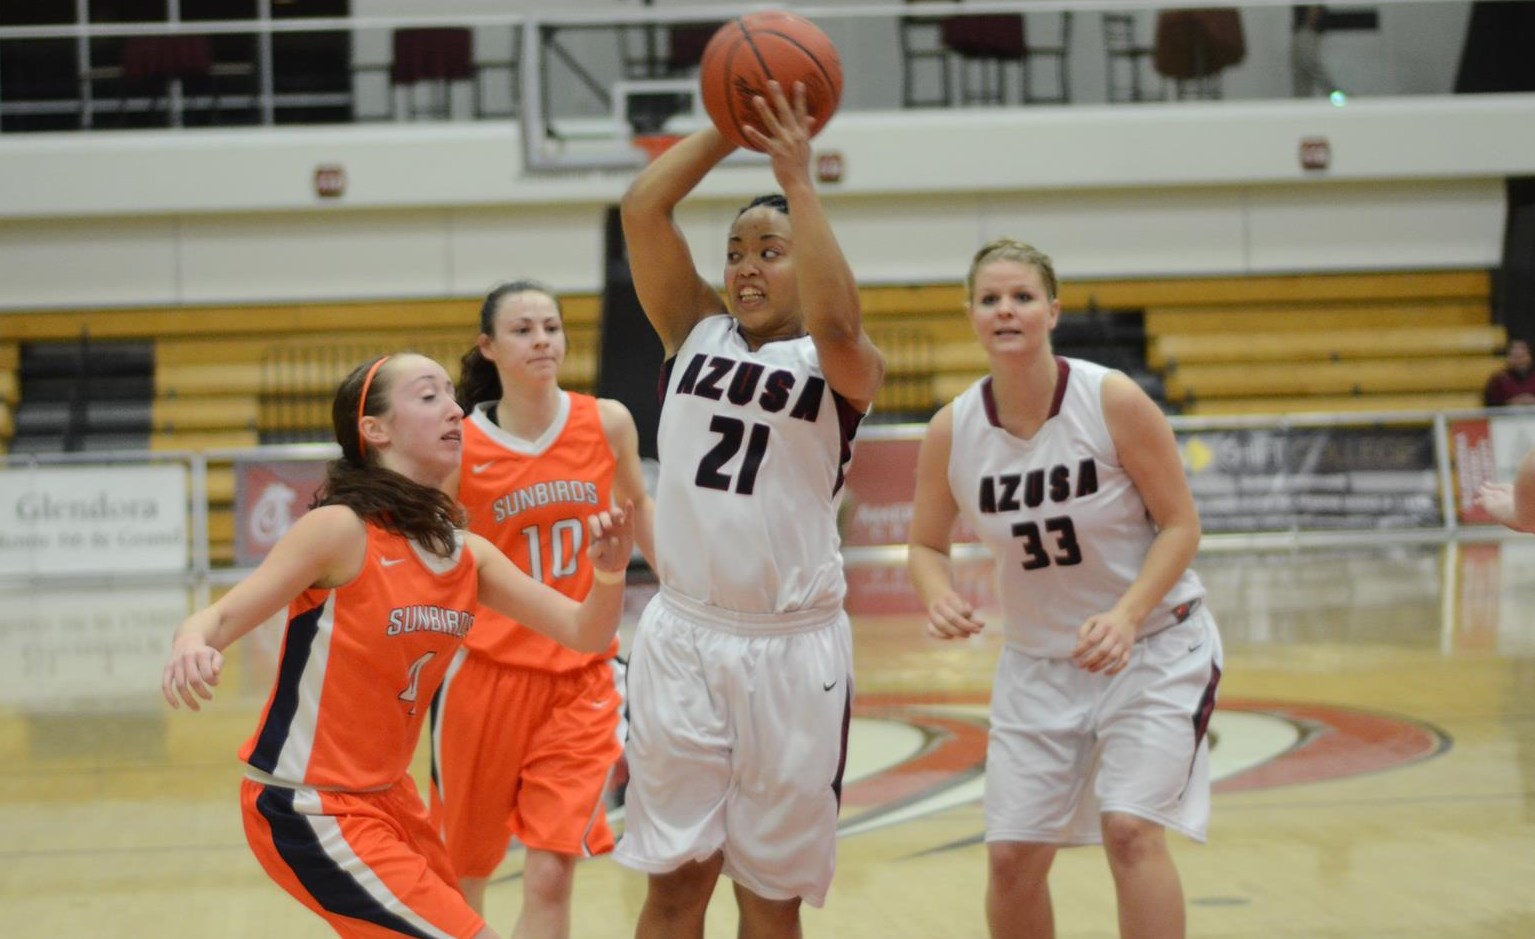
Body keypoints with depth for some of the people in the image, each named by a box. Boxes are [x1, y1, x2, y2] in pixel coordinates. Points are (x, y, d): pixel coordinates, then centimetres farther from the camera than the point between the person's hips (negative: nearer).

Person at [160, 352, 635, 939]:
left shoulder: (468, 555, 4)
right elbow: (223, 617, -17)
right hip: (307, 809, -8)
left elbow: (583, 633, 3)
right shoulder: (341, 530, -16)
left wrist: (609, 575, -18)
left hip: (388, 798, 8)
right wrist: (191, 648, -40)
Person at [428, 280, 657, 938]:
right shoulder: (461, 445, -9)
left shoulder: (607, 423, -2)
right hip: (486, 670, -1)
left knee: (550, 879, -10)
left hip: (581, 677, 1)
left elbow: (636, 507, 18)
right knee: (462, 876, 12)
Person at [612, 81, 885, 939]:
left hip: (792, 649, -2)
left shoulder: (845, 371, -3)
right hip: (684, 635, 3)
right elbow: (641, 209, -1)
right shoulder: (697, 333, 8)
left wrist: (799, 179, -23)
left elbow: (837, 326, -27)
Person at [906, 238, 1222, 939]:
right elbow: (926, 544, 3)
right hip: (1038, 661, 4)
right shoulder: (952, 429, -10)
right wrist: (938, 598, -20)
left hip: (1153, 645, -3)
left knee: (1129, 829, -19)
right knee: (1011, 856, 0)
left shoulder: (1113, 401, -19)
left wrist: (1126, 616, -28)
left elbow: (1181, 525, -13)